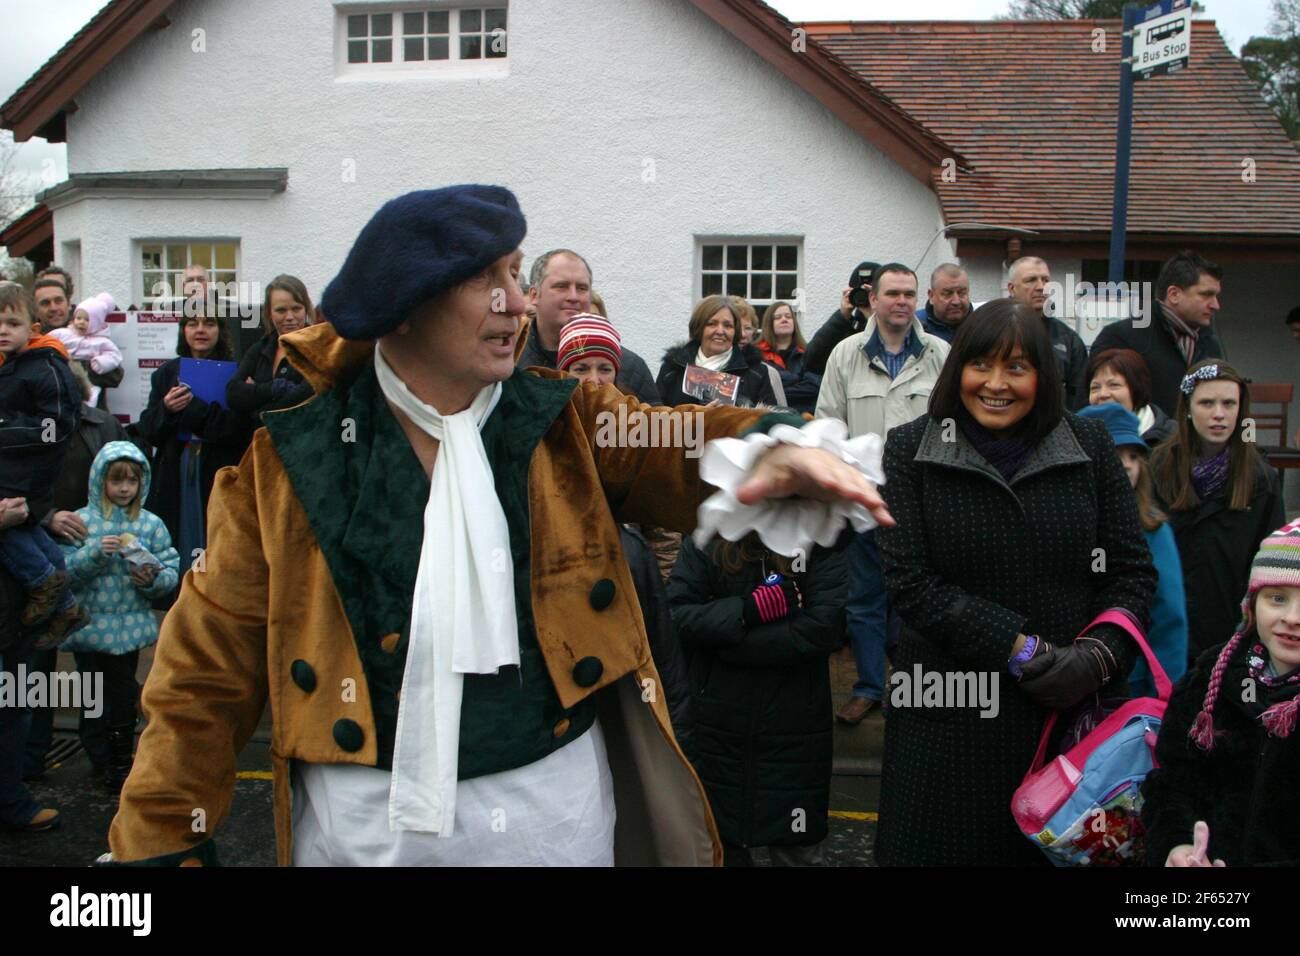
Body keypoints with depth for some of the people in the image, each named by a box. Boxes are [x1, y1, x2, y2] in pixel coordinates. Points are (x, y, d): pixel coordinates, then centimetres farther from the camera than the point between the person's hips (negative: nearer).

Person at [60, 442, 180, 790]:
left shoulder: (151, 524, 0)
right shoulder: (82, 521, -3)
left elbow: (171, 572, 0)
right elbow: (65, 571, -9)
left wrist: (153, 579, -20)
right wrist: (95, 552, -23)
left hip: (131, 627, 0)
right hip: (89, 626, 0)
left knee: (124, 695, 9)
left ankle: (121, 759, 25)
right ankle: (100, 759, 27)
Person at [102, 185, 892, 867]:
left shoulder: (562, 422, -1)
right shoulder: (291, 454, -6)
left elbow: (675, 450, -15)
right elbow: (213, 663, -2)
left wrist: (770, 450, -38)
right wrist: (160, 836, -5)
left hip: (556, 803, 2)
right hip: (366, 818, -1)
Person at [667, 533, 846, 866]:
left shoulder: (821, 540, -9)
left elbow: (822, 628, -20)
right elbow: (674, 614, -13)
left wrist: (722, 639, -16)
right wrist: (747, 611, -25)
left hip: (793, 729, -2)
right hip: (718, 723, 2)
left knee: (798, 849, 12)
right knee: (718, 843, 20)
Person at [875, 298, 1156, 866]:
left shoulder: (1089, 447, 4)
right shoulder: (910, 451, -2)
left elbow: (1133, 571, 5)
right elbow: (911, 583, -9)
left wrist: (1100, 655, -13)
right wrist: (1020, 650, -15)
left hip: (1068, 707, 2)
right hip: (949, 715, -1)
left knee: (1055, 850, 11)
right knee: (940, 849, 8)